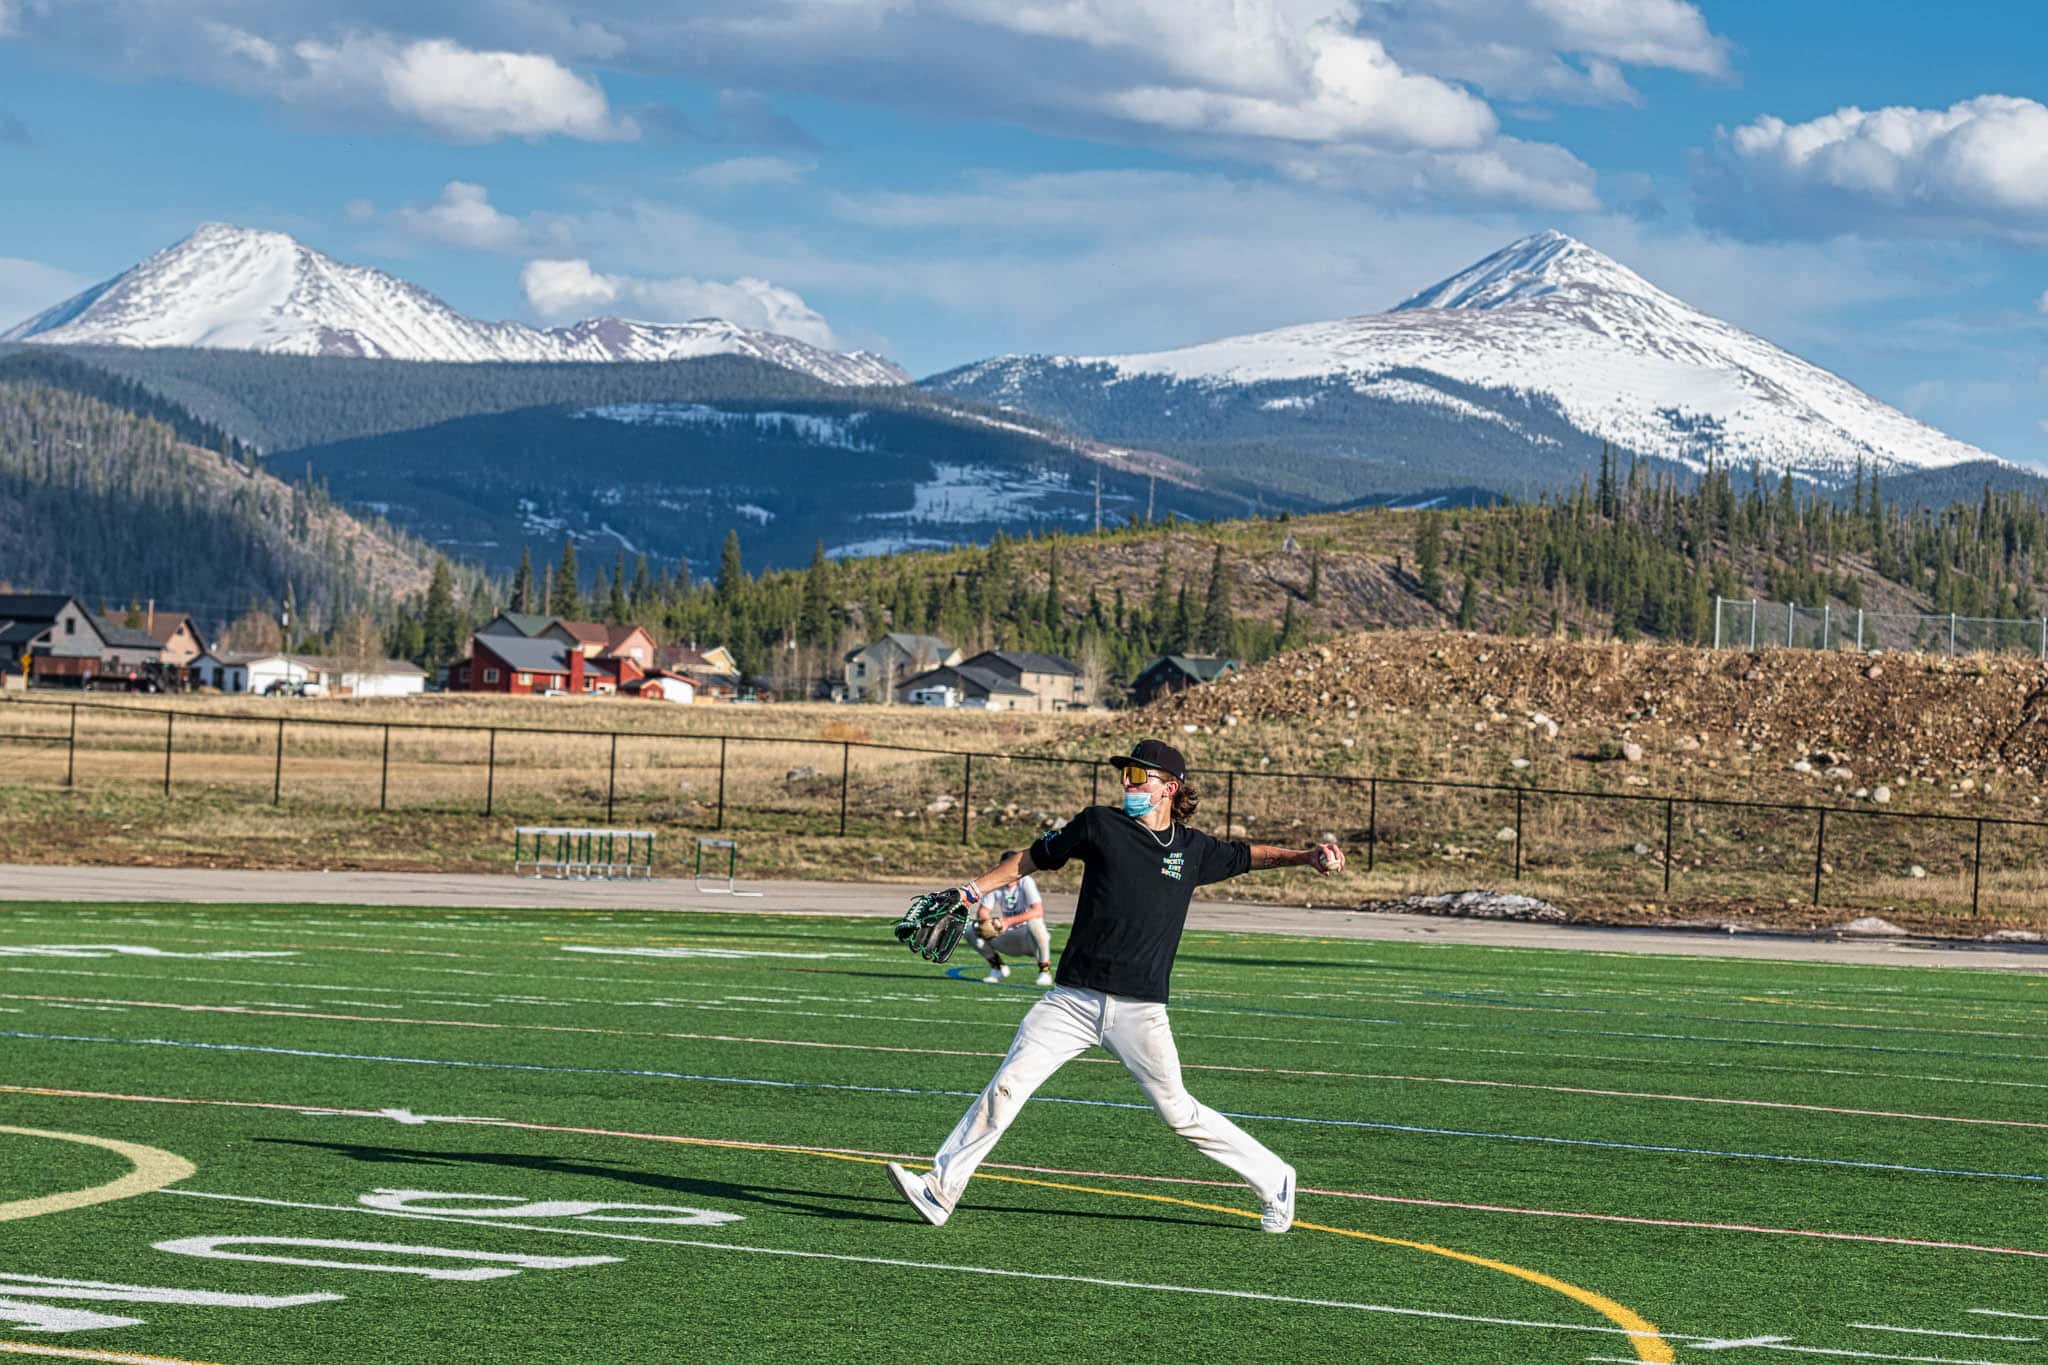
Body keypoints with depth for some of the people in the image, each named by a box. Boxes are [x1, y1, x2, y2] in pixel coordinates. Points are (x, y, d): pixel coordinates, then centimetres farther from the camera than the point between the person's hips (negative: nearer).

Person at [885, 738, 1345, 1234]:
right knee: (1007, 1085, -10)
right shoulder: (1100, 825, 3)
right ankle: (941, 1190, -8)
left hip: (1140, 1009, 0)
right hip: (1073, 1000, 0)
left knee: (1178, 1112, 1)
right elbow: (1033, 858, 14)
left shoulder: (1194, 849, 7)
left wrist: (1307, 856, 12)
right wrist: (973, 890, 10)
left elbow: (1247, 854, 25)